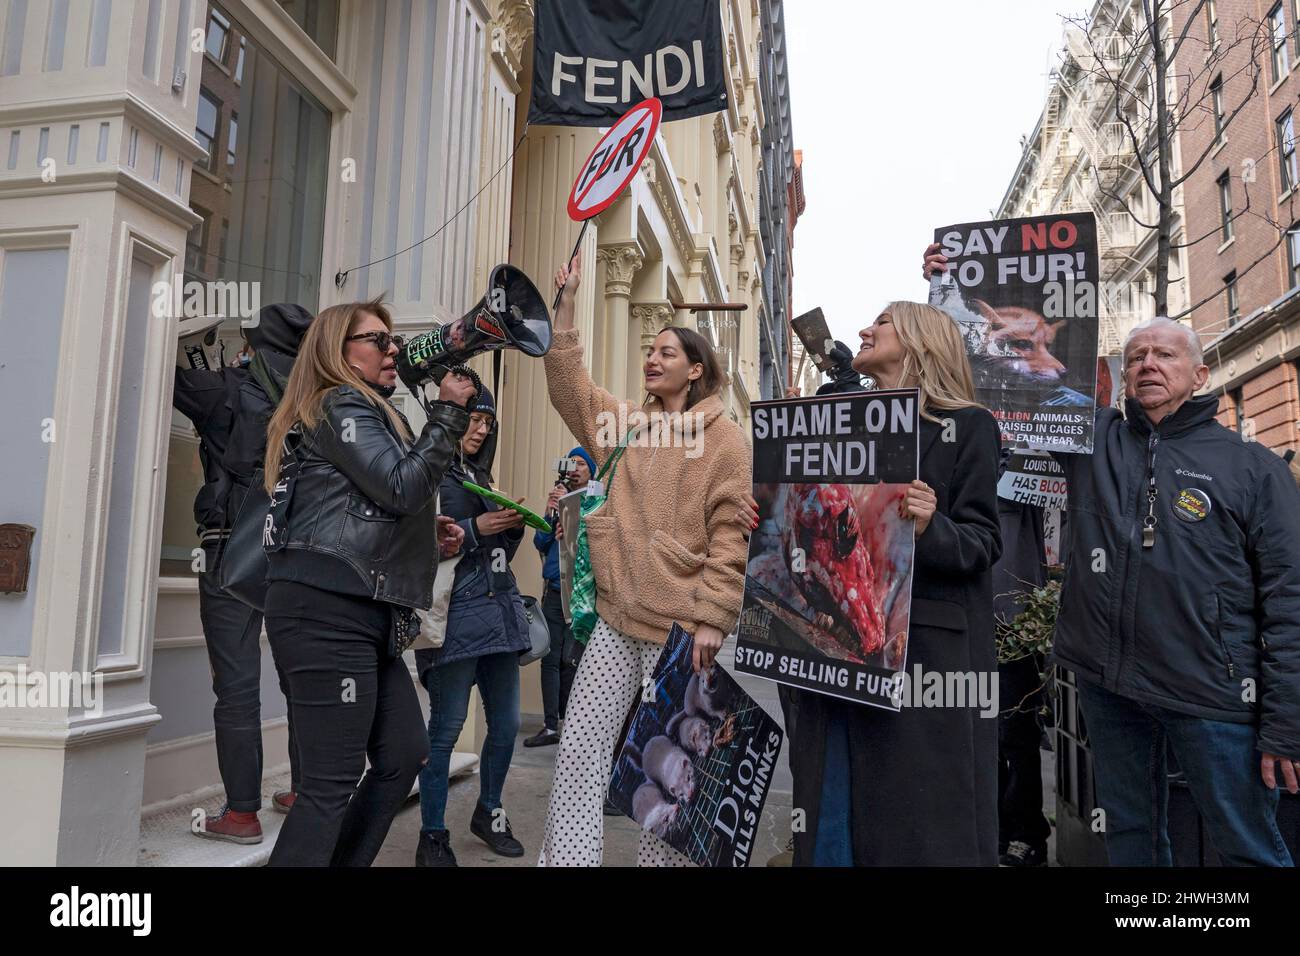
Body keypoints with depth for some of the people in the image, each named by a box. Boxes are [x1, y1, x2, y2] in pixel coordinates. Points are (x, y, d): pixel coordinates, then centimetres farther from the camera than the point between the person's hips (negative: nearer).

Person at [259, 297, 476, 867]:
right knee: (333, 783, -9)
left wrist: (427, 531, 18)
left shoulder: (364, 411, 26)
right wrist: (448, 413, -8)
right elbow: (401, 487, -14)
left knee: (405, 756, 11)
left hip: (362, 613, 10)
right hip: (327, 609, -10)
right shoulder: (342, 405, -3)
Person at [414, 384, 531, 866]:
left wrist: (513, 526, 3)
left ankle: (488, 812, 30)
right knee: (446, 728, -2)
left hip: (500, 612, 7)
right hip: (456, 614, -7)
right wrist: (474, 529, -15)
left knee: (506, 724, 10)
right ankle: (433, 836, 12)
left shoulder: (479, 476, 20)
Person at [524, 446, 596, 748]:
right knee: (550, 658, 2)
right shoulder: (558, 499, 16)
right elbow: (541, 544, 10)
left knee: (571, 660, -5)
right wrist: (549, 512, -5)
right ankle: (551, 726, 8)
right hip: (554, 590, 4)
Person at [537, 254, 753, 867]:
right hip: (617, 619, 5)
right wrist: (565, 306, 5)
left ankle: (661, 858, 25)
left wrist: (712, 619, -14)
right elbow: (569, 386, 10)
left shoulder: (723, 438, -4)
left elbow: (732, 535, -9)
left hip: (680, 627, -5)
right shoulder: (624, 424, 14)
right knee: (579, 750, 3)